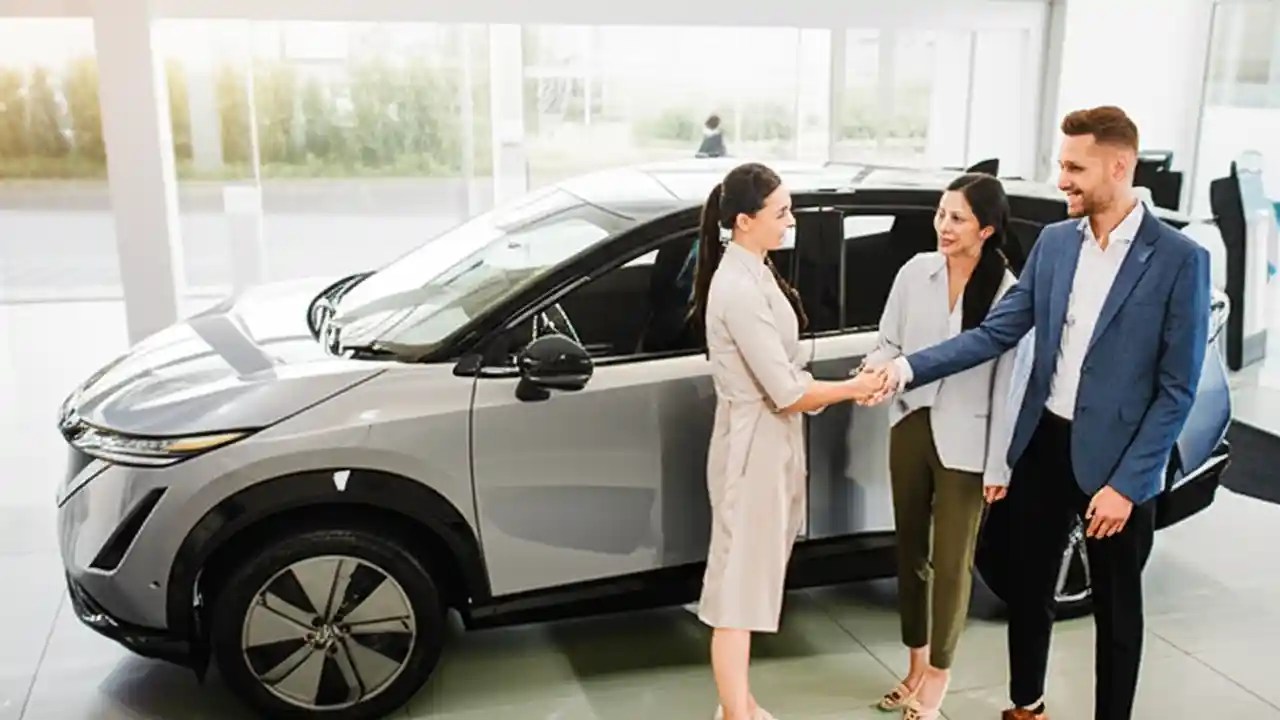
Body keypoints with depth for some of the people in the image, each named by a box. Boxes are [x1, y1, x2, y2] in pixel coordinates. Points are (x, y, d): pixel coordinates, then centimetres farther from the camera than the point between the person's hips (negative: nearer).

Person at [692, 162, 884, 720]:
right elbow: (787, 392, -22)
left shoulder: (753, 273, 9)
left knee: (750, 582, 18)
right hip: (753, 449, -10)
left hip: (770, 445, 10)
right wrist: (854, 388, -7)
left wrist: (844, 389, 1)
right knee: (738, 586, -1)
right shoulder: (738, 287, -23)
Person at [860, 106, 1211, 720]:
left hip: (1115, 462, -5)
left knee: (1115, 610, 12)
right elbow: (995, 333, 2)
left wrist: (1126, 483, -15)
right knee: (1029, 588, 18)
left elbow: (1177, 389, -12)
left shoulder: (1179, 259, -13)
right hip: (1043, 444, 5)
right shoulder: (1053, 242, 2)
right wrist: (909, 368, -9)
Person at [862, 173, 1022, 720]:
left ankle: (938, 674, 26)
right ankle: (916, 663, 33)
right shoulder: (915, 273, -2)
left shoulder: (1008, 292, -11)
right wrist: (875, 370, -18)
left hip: (965, 442, -4)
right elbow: (889, 343, 5)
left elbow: (1008, 384, -9)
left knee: (951, 562, 7)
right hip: (911, 425, 4)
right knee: (910, 551, 15)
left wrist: (999, 465, -9)